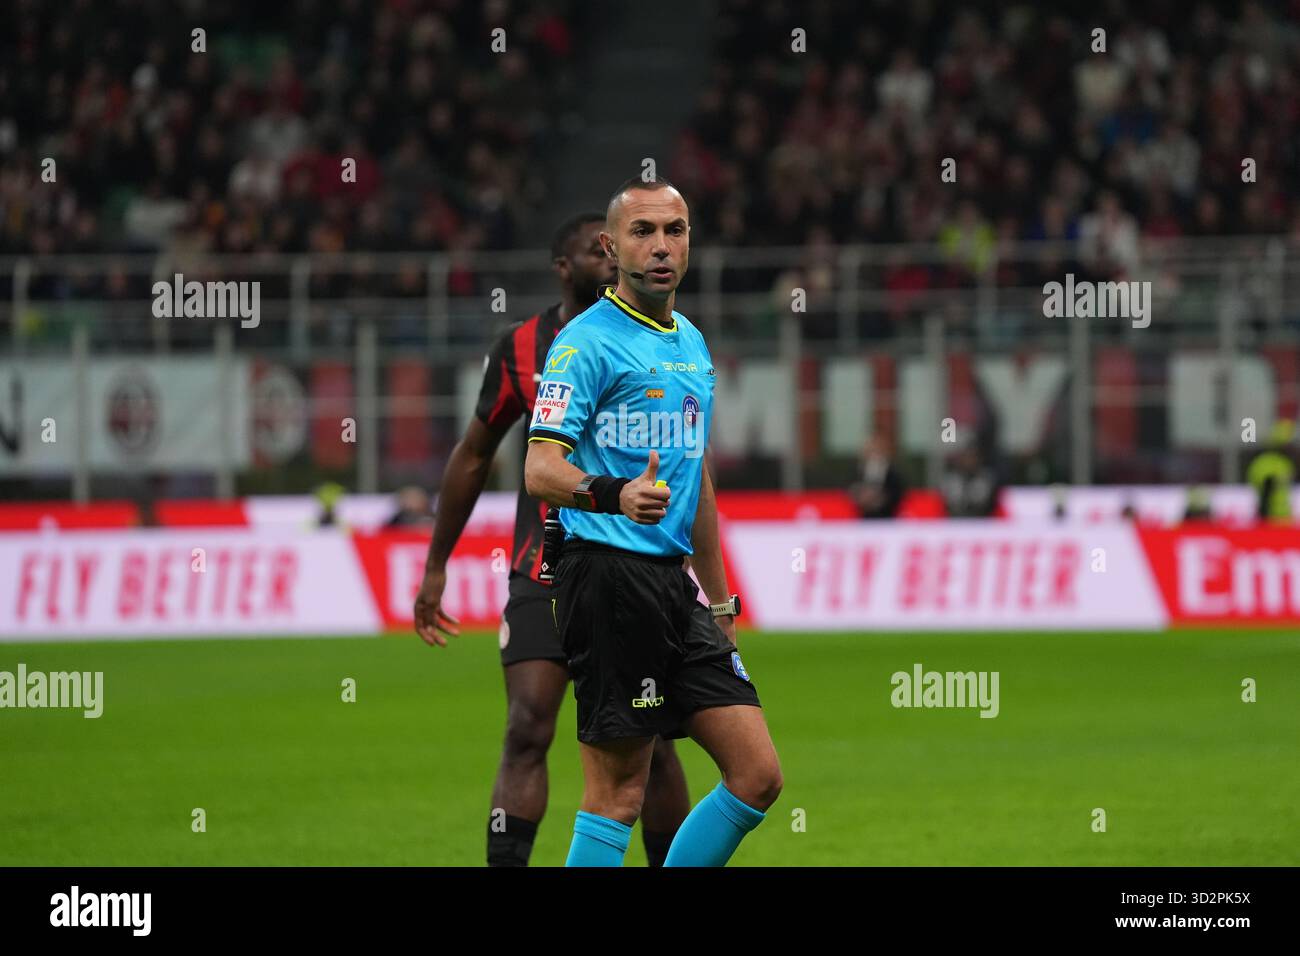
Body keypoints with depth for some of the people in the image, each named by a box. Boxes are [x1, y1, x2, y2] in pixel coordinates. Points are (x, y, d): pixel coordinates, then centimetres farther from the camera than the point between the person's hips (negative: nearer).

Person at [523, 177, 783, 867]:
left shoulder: (691, 343, 19)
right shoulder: (587, 342, -7)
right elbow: (541, 468, -17)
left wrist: (719, 603, 25)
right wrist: (615, 494, -37)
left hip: (675, 586, 8)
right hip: (610, 575, -8)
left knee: (757, 777, 2)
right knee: (618, 793, -8)